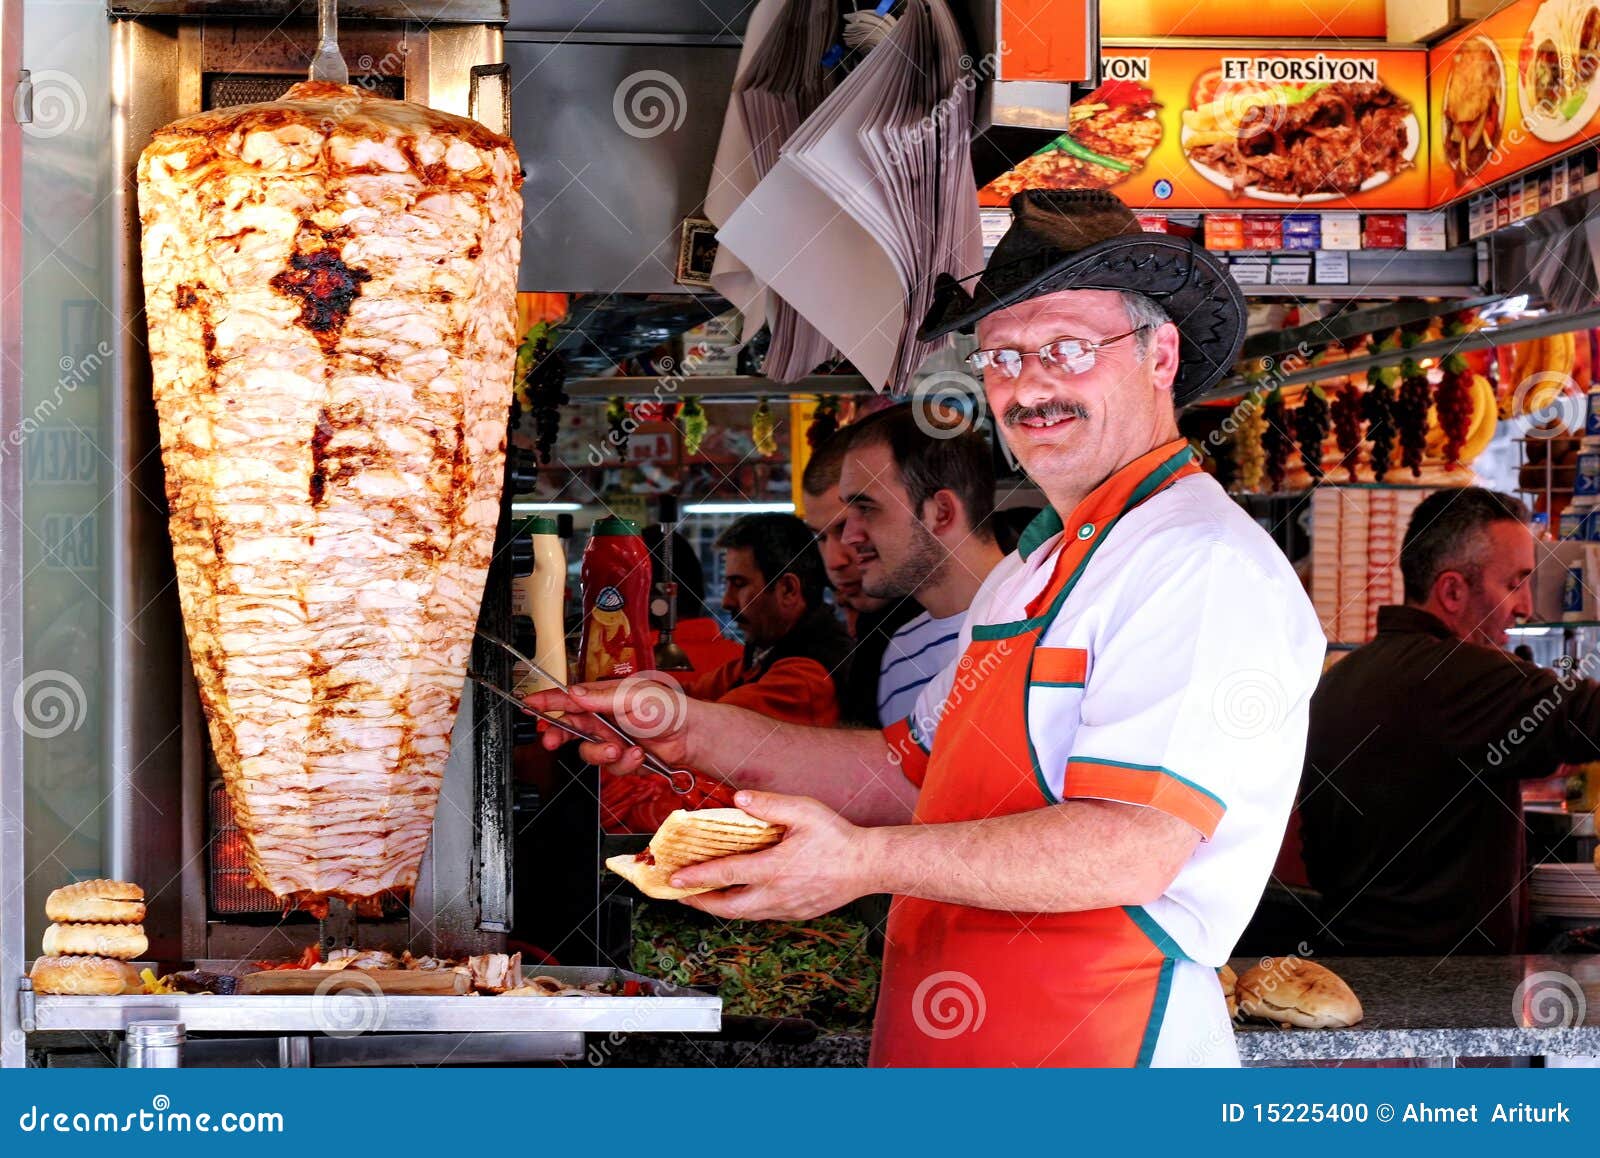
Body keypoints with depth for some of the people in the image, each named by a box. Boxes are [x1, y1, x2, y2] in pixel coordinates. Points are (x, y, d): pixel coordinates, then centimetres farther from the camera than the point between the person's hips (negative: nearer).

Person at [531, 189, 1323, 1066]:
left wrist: (866, 862, -32)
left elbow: (1133, 847, -24)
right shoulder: (1034, 572, 17)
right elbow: (906, 776, 19)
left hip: (1100, 1046, -9)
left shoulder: (1203, 567, -15)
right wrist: (696, 732, 9)